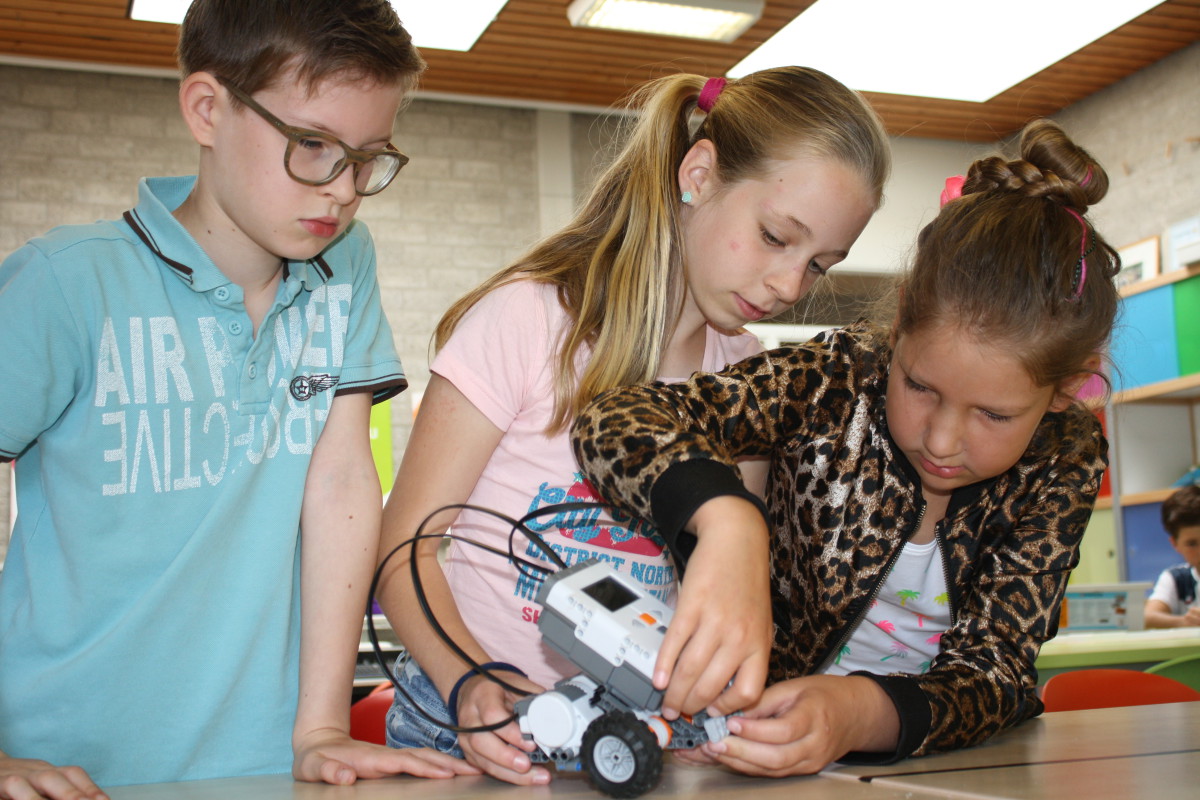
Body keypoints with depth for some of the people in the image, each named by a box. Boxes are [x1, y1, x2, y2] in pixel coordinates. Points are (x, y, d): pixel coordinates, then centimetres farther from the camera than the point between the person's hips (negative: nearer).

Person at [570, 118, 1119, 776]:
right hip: (770, 713, -1)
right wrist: (725, 520, -46)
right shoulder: (836, 381, -17)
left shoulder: (1064, 467, -10)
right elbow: (612, 423, -26)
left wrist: (861, 716, -39)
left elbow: (992, 671, -17)